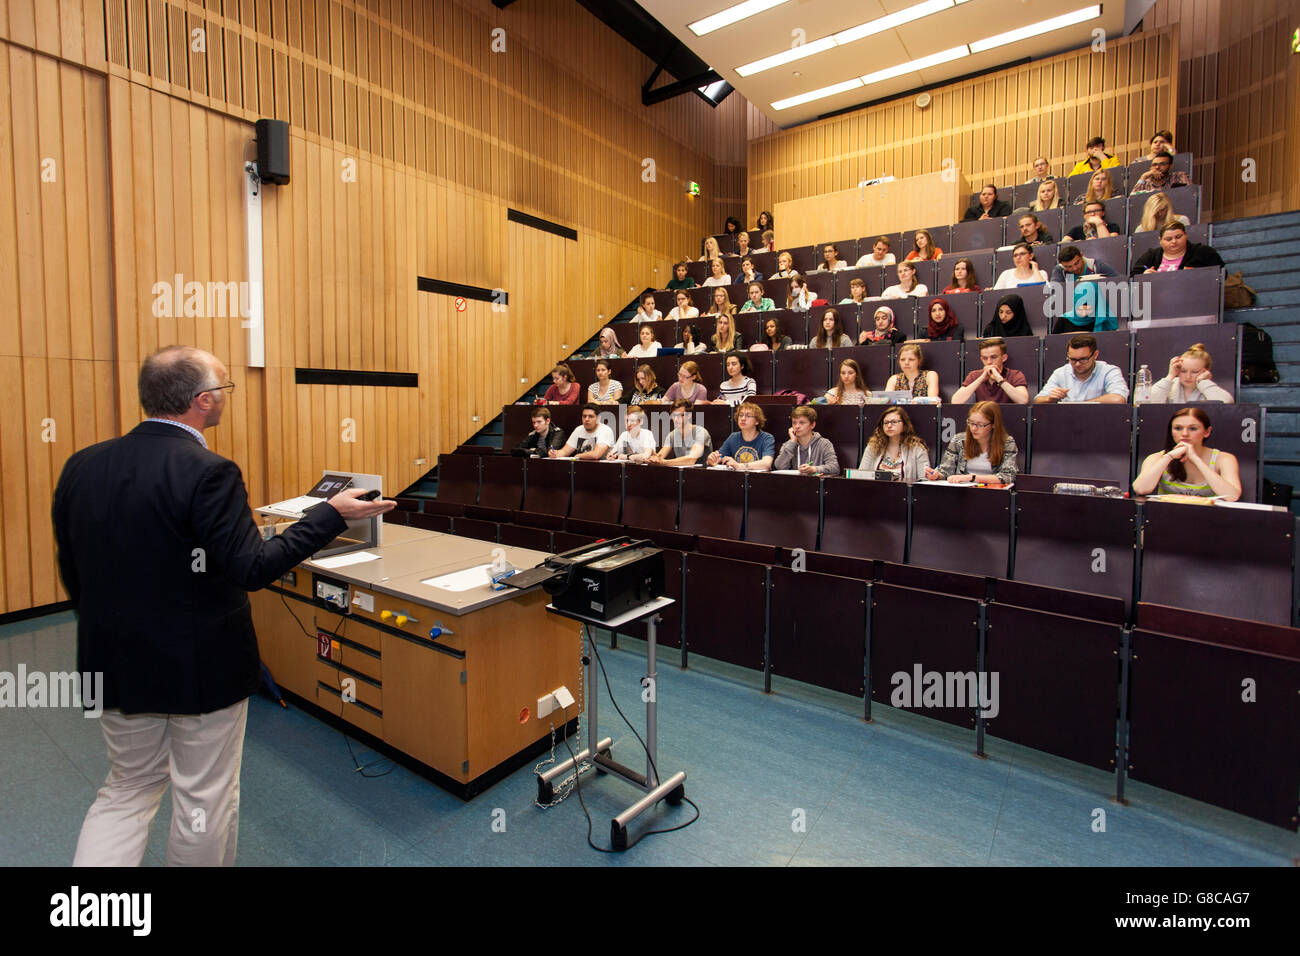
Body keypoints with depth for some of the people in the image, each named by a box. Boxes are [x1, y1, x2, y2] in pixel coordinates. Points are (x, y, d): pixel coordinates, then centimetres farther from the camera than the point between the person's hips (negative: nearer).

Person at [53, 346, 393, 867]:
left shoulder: (81, 466, -2)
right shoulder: (208, 473, -23)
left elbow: (73, 574, 6)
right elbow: (251, 567, -25)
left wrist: (113, 631, 20)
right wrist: (332, 514, -20)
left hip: (115, 665, 6)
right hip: (202, 667, -6)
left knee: (127, 788, 26)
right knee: (205, 798, 15)